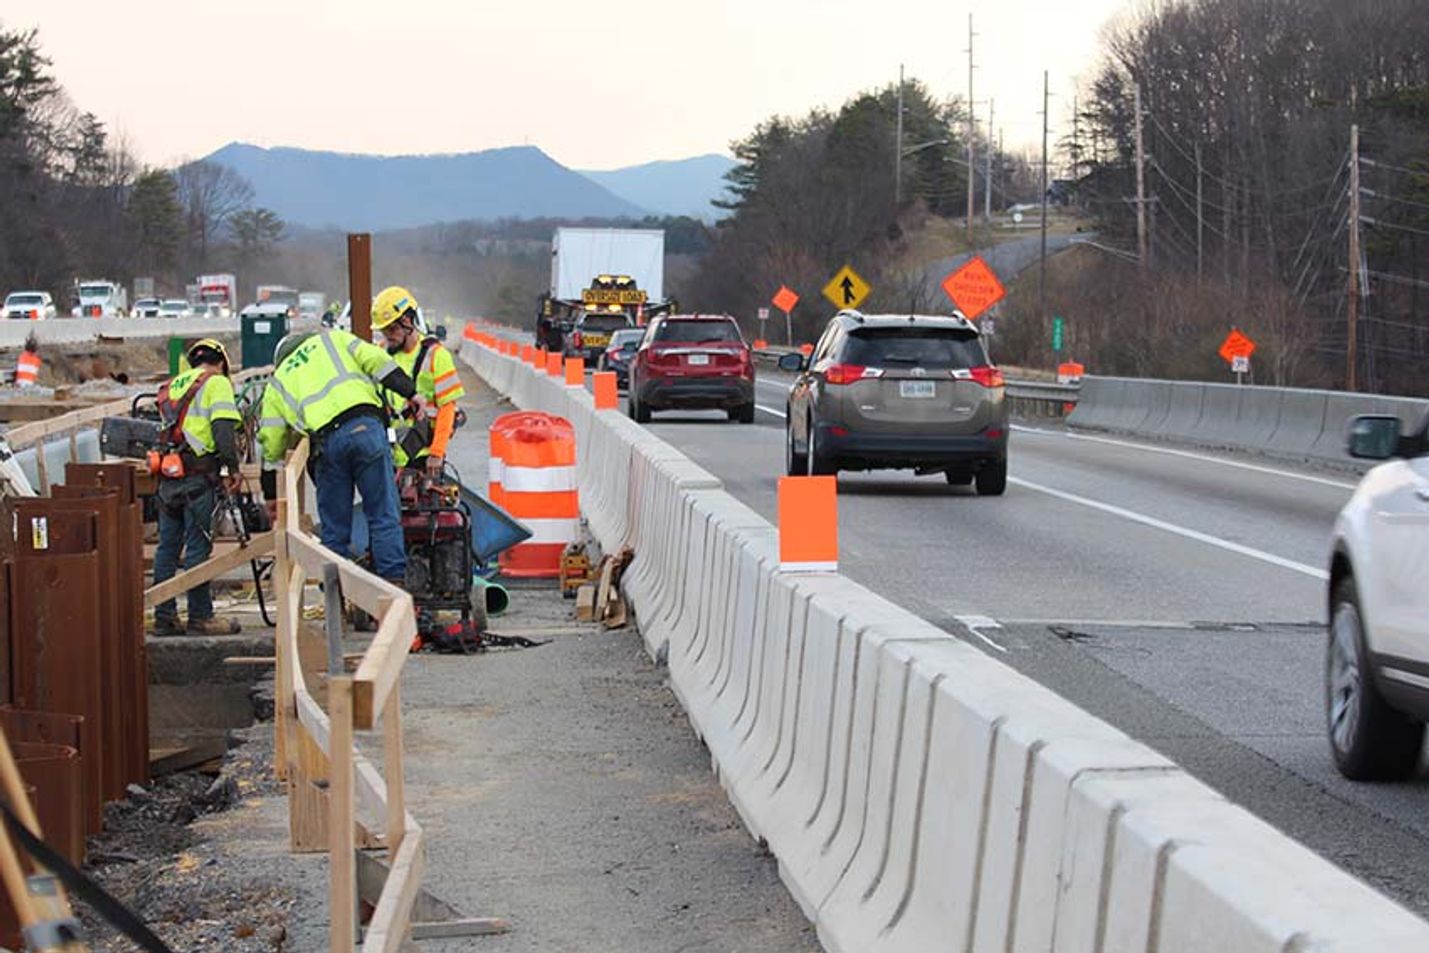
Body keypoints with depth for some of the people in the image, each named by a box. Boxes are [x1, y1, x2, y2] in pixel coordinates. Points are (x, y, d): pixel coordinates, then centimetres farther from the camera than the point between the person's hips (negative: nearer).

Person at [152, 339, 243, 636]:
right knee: (197, 547, -4)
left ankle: (164, 617, 13)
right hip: (198, 476, -7)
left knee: (167, 547, 10)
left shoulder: (171, 387, 23)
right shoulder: (216, 383, 2)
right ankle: (200, 617, -2)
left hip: (167, 477, 7)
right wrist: (232, 467, -10)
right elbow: (223, 427, -11)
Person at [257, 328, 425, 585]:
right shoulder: (331, 339, 26)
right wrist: (410, 393, 7)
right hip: (366, 428, -1)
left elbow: (271, 442, 27)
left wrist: (271, 496, 34)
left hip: (325, 440, 1)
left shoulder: (277, 383, 28)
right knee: (384, 516, 1)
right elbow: (375, 360, 9)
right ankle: (394, 583, -6)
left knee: (334, 528, 10)